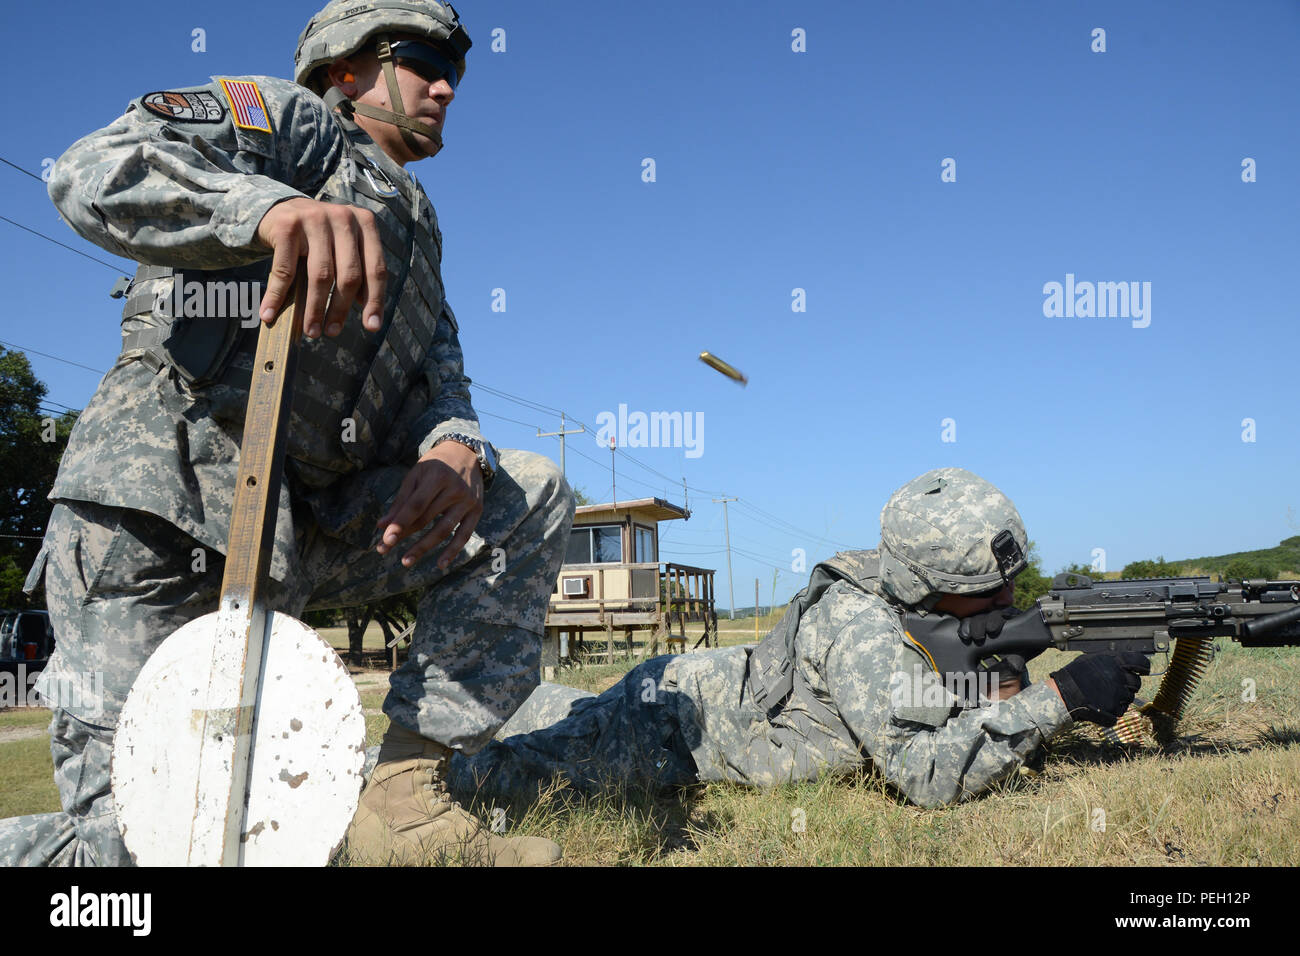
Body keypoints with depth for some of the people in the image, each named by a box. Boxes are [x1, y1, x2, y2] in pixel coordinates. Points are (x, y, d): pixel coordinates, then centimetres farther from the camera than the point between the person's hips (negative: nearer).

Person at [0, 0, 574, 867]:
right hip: (161, 502, -7)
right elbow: (98, 170, -11)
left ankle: (406, 800, -8)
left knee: (534, 495, -3)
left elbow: (434, 384, 15)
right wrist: (271, 206, -32)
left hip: (302, 527, 7)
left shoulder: (415, 236, 28)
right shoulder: (293, 118, 7)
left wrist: (454, 446, -10)